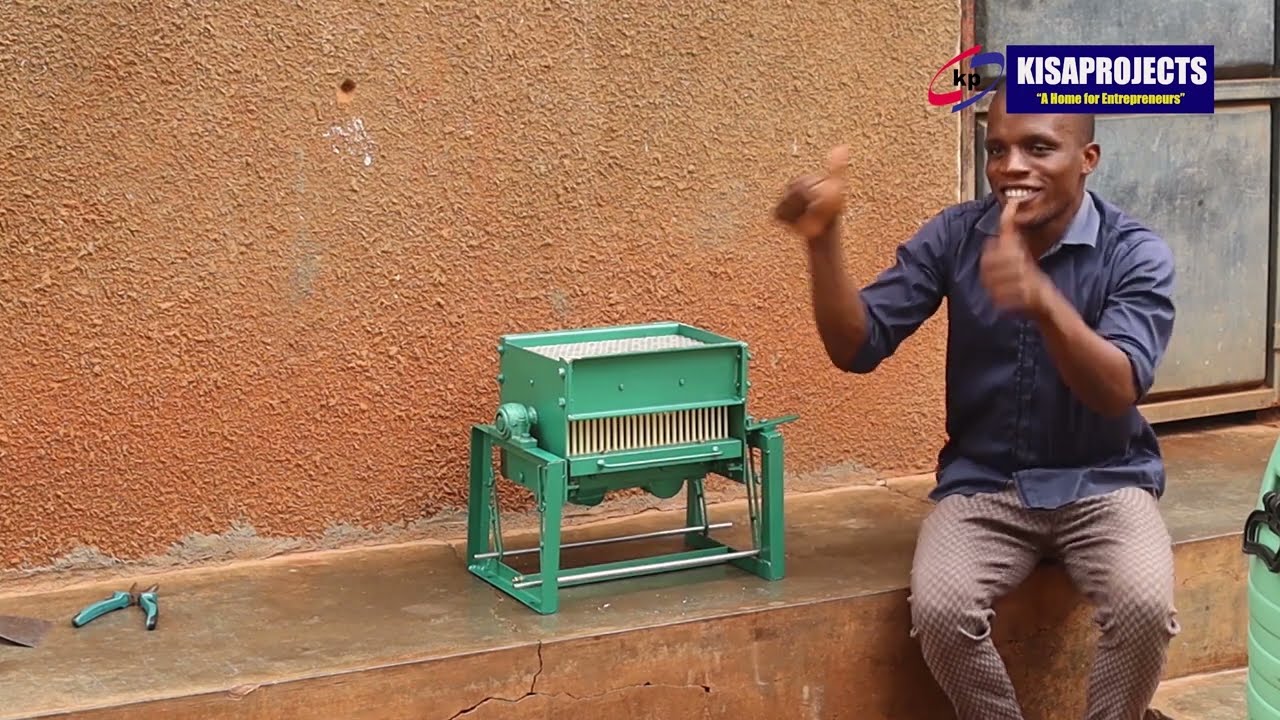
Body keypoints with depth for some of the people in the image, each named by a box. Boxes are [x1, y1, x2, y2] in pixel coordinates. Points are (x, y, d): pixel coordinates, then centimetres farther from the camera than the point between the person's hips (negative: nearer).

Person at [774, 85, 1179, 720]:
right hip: (983, 482, 1)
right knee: (938, 609, -28)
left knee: (1144, 606, -30)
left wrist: (1042, 300, -44)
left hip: (1101, 482, -1)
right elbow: (856, 348, -9)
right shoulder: (954, 236, -4)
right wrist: (824, 240, -26)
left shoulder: (1137, 253, -11)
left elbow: (1119, 392, -26)